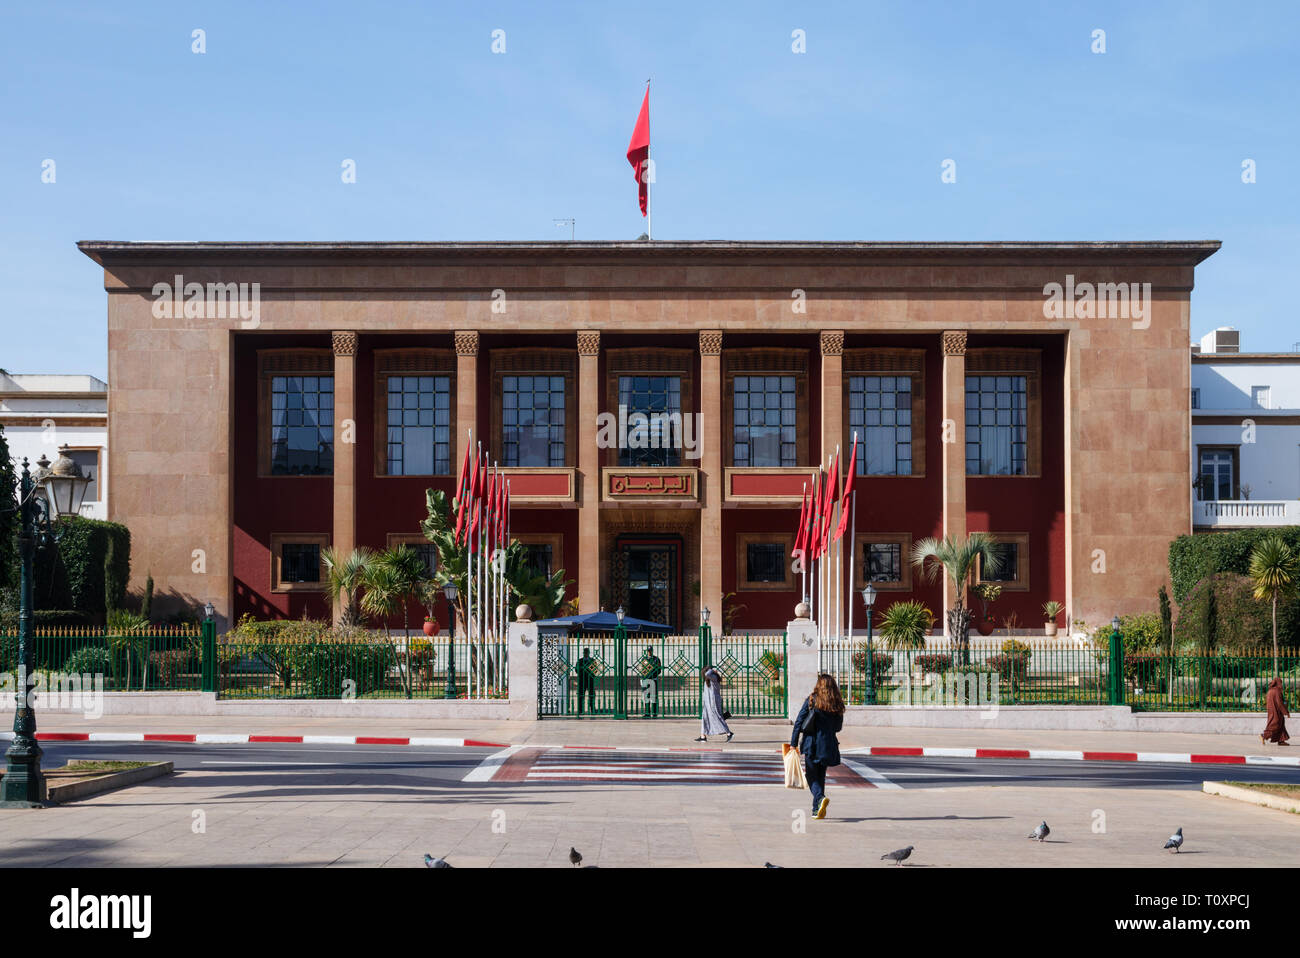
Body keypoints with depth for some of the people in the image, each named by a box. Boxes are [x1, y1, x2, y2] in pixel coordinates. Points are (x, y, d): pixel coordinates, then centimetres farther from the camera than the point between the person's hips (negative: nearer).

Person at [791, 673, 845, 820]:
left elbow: (799, 722, -7)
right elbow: (838, 727, 11)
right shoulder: (838, 704, 3)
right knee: (821, 776, 15)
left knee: (811, 775, 4)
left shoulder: (811, 700, -6)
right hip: (828, 745, 3)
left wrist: (793, 743, -3)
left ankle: (820, 798, -22)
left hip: (811, 743, -3)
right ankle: (817, 810, 16)